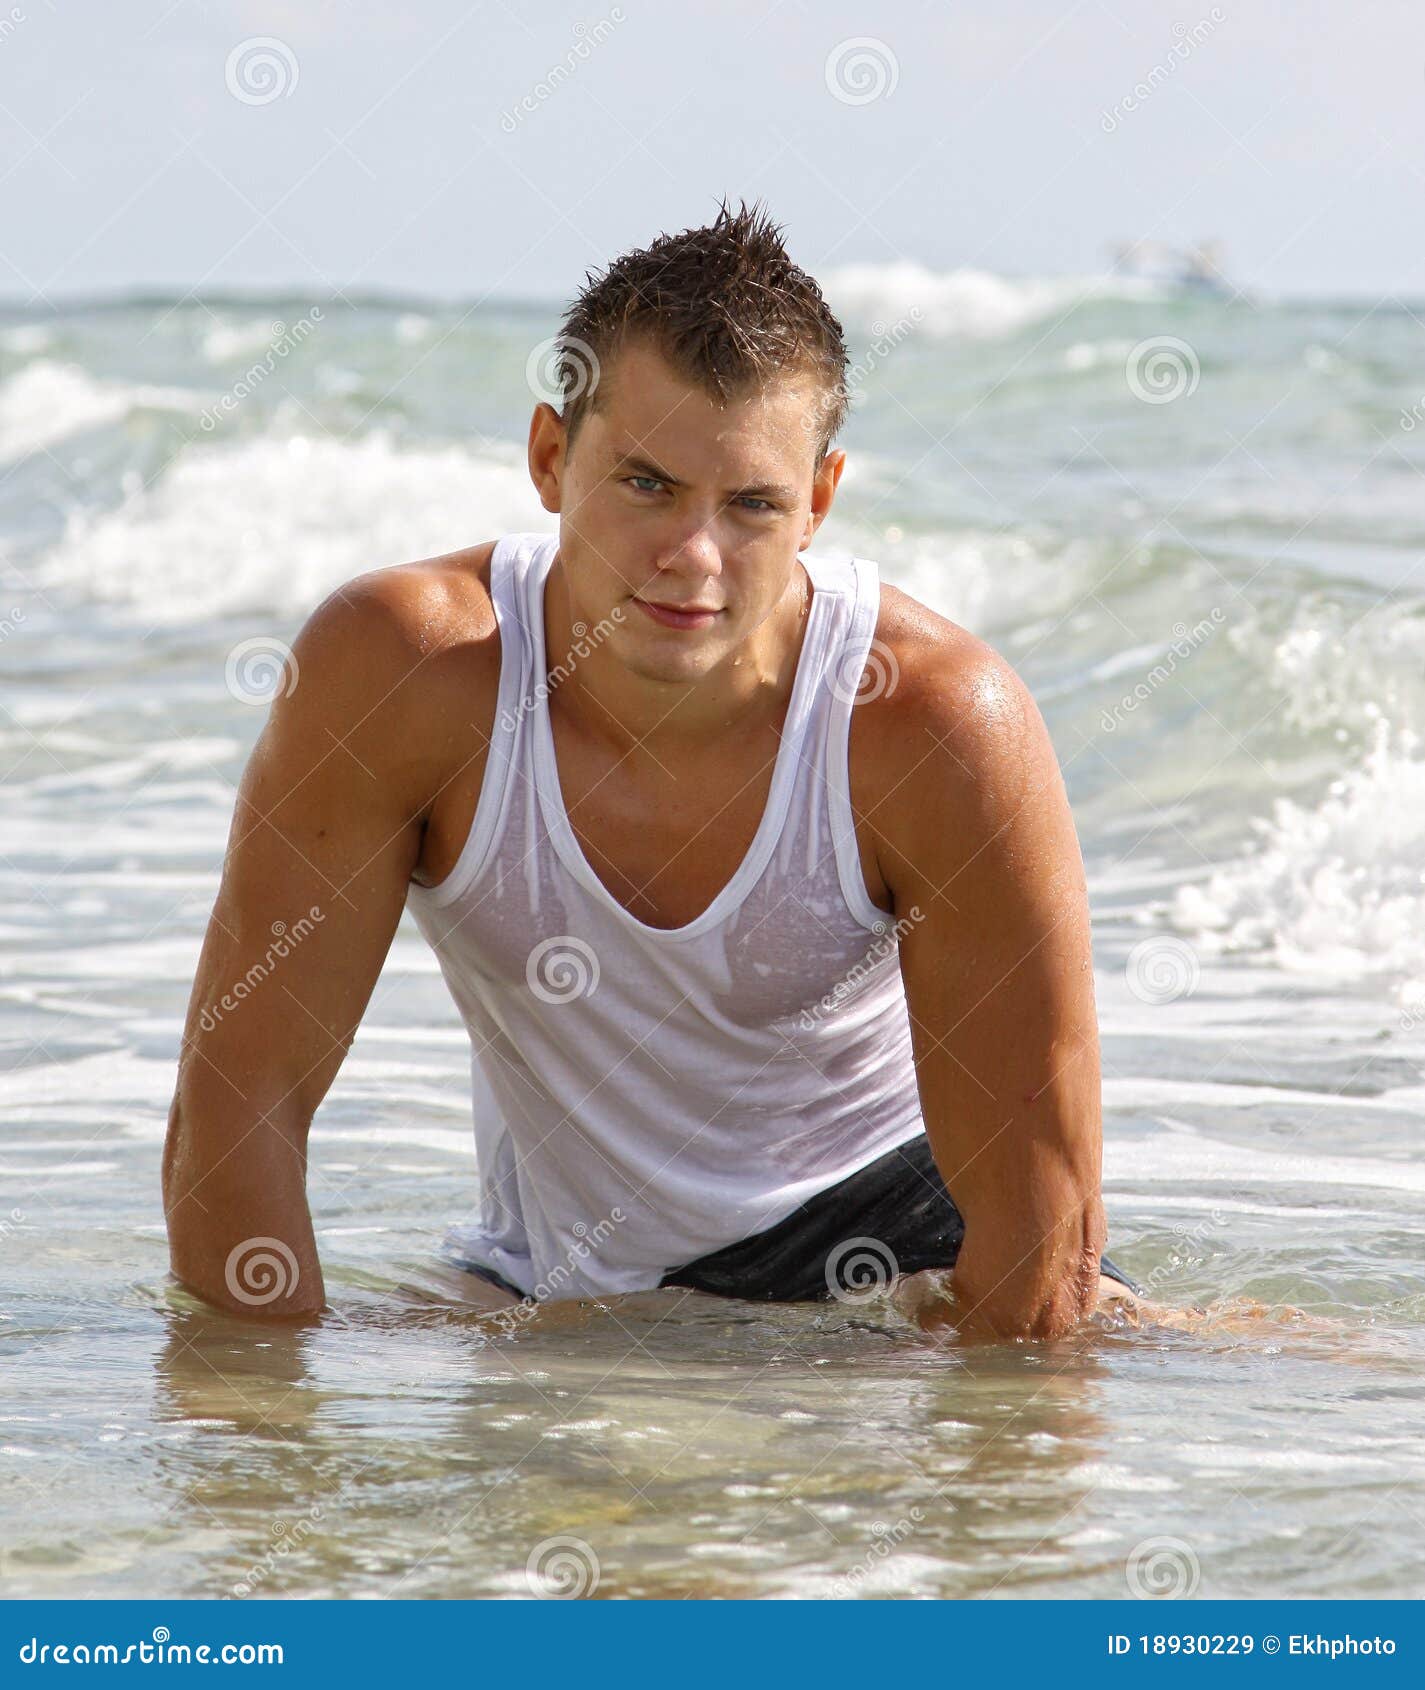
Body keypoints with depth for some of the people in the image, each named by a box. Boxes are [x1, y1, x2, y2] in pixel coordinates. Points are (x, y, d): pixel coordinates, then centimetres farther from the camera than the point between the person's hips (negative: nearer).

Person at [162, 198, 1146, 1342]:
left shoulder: (938, 722, -27)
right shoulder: (396, 671, -24)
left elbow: (1039, 1193, -22)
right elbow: (236, 1096, -20)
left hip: (883, 1210, -3)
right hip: (562, 1275, 3)